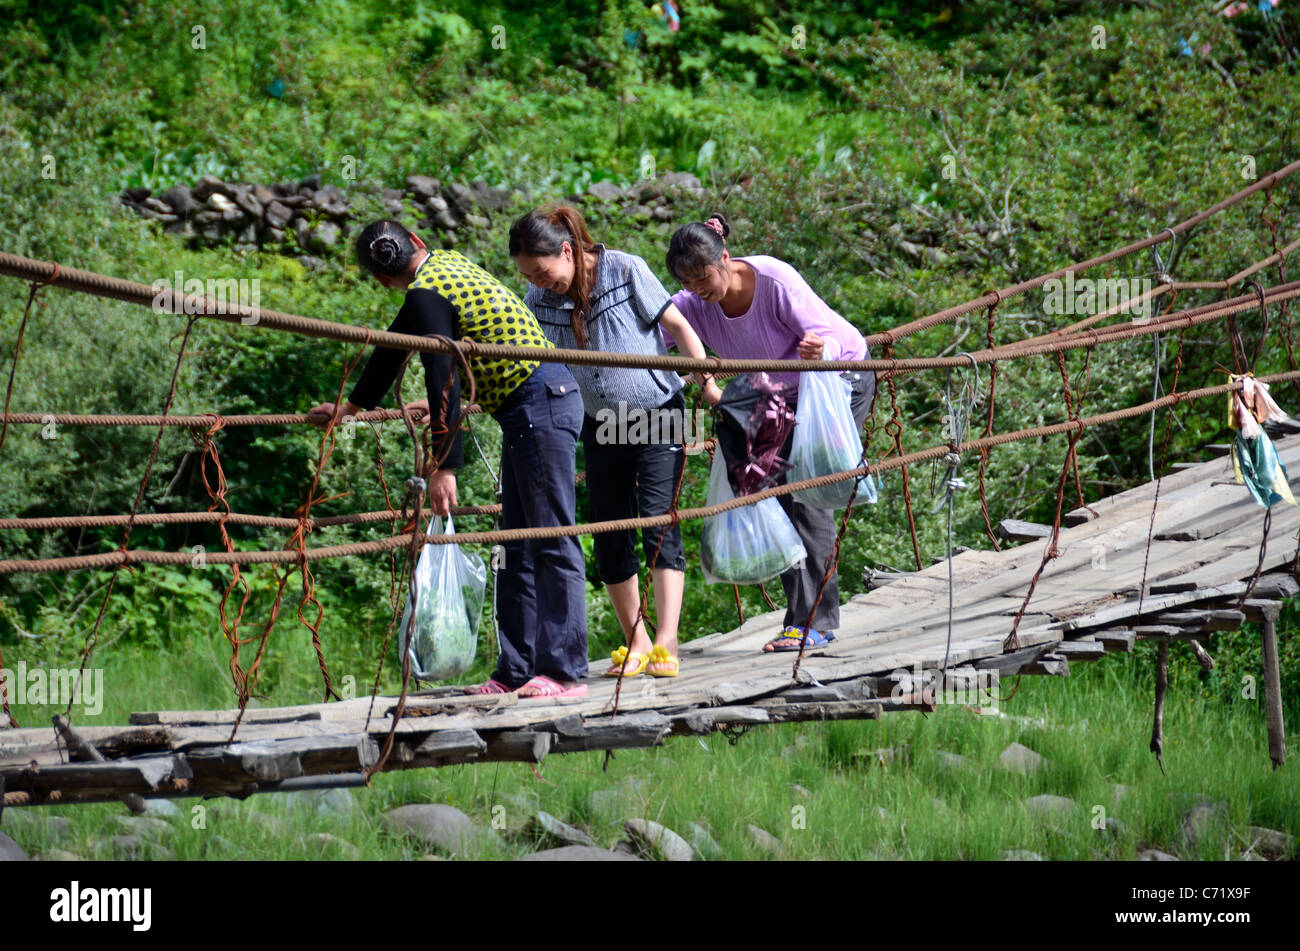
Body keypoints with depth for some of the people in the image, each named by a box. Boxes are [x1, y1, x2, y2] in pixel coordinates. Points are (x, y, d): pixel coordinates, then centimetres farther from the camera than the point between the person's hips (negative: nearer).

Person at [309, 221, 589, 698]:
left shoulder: (426, 295, -13)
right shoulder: (450, 262, 17)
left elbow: (444, 385, -19)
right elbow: (395, 343, 28)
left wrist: (445, 466, -19)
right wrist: (352, 405, 38)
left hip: (540, 407, -10)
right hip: (529, 410, 10)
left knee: (553, 542, -9)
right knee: (518, 546, 10)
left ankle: (564, 672, -10)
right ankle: (516, 671, 11)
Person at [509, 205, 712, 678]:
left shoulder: (625, 270, -15)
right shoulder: (539, 300, -4)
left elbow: (678, 324, -9)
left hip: (658, 413, -5)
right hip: (600, 424, 5)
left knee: (658, 520, -14)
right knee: (609, 535, 3)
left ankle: (665, 643, -17)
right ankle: (635, 645, 13)